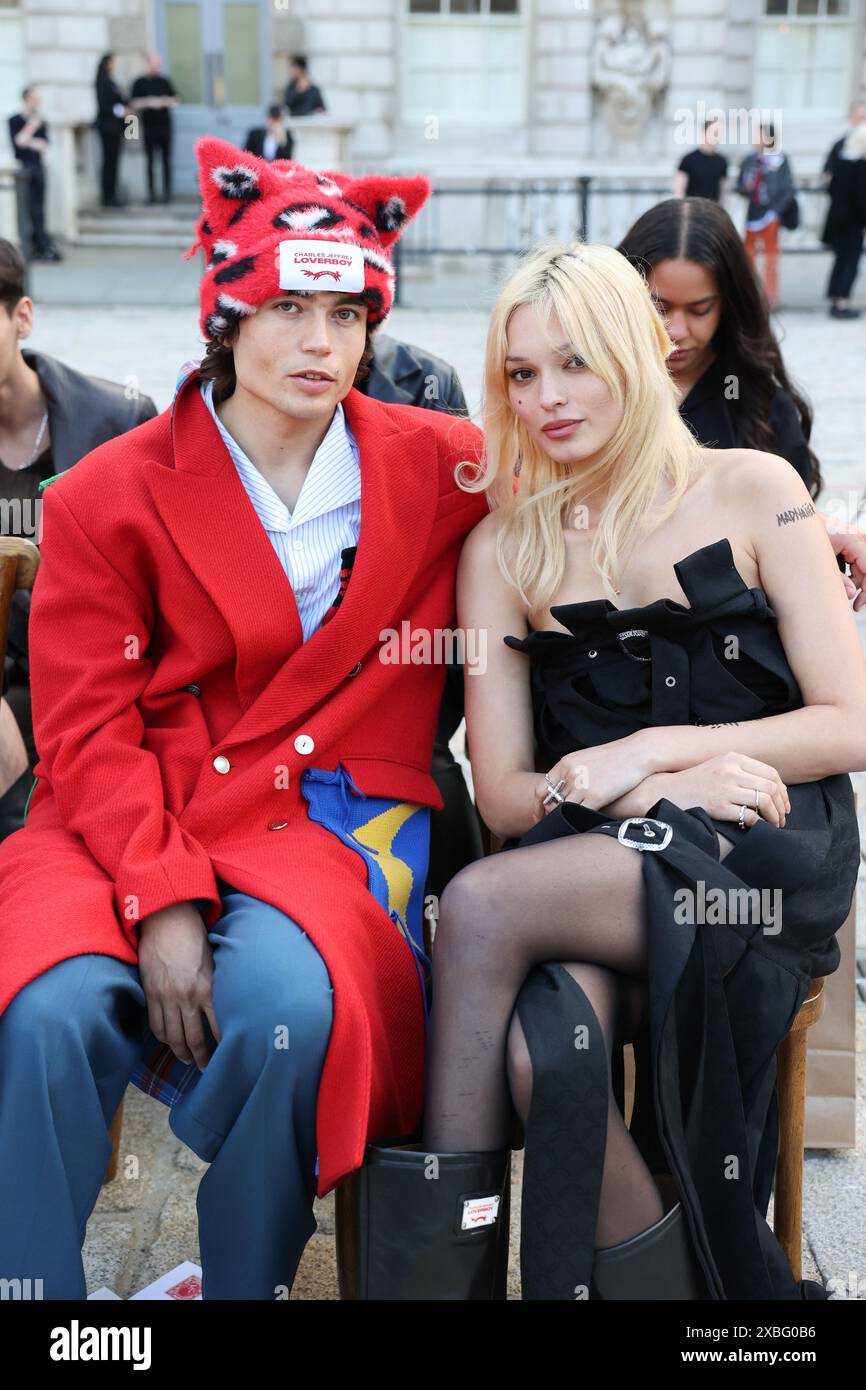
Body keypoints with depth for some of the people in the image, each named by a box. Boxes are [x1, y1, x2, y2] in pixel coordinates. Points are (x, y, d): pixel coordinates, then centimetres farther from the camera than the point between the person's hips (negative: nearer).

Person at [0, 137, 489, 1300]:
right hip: (129, 823, 0)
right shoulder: (110, 495, 3)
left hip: (326, 819, 1)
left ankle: (244, 1286, -5)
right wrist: (162, 902, -16)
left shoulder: (439, 467, 9)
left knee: (290, 1005, -32)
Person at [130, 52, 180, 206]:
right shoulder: (140, 82, 5)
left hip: (165, 125, 2)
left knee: (167, 161, -1)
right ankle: (151, 193, 2)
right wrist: (148, 102, -15)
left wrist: (168, 101, -6)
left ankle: (167, 193, 1)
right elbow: (133, 103, -1)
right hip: (149, 126, -2)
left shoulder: (165, 81, 13)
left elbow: (176, 100, 15)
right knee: (150, 161, -1)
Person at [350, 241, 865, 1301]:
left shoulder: (751, 490, 7)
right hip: (594, 863, 2)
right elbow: (505, 793, 7)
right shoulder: (502, 548, 13)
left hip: (763, 857, -2)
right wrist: (668, 795, -11)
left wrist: (650, 749, -8)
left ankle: (441, 1239, -11)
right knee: (542, 1044, -33)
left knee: (483, 904, -29)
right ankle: (659, 1279, -9)